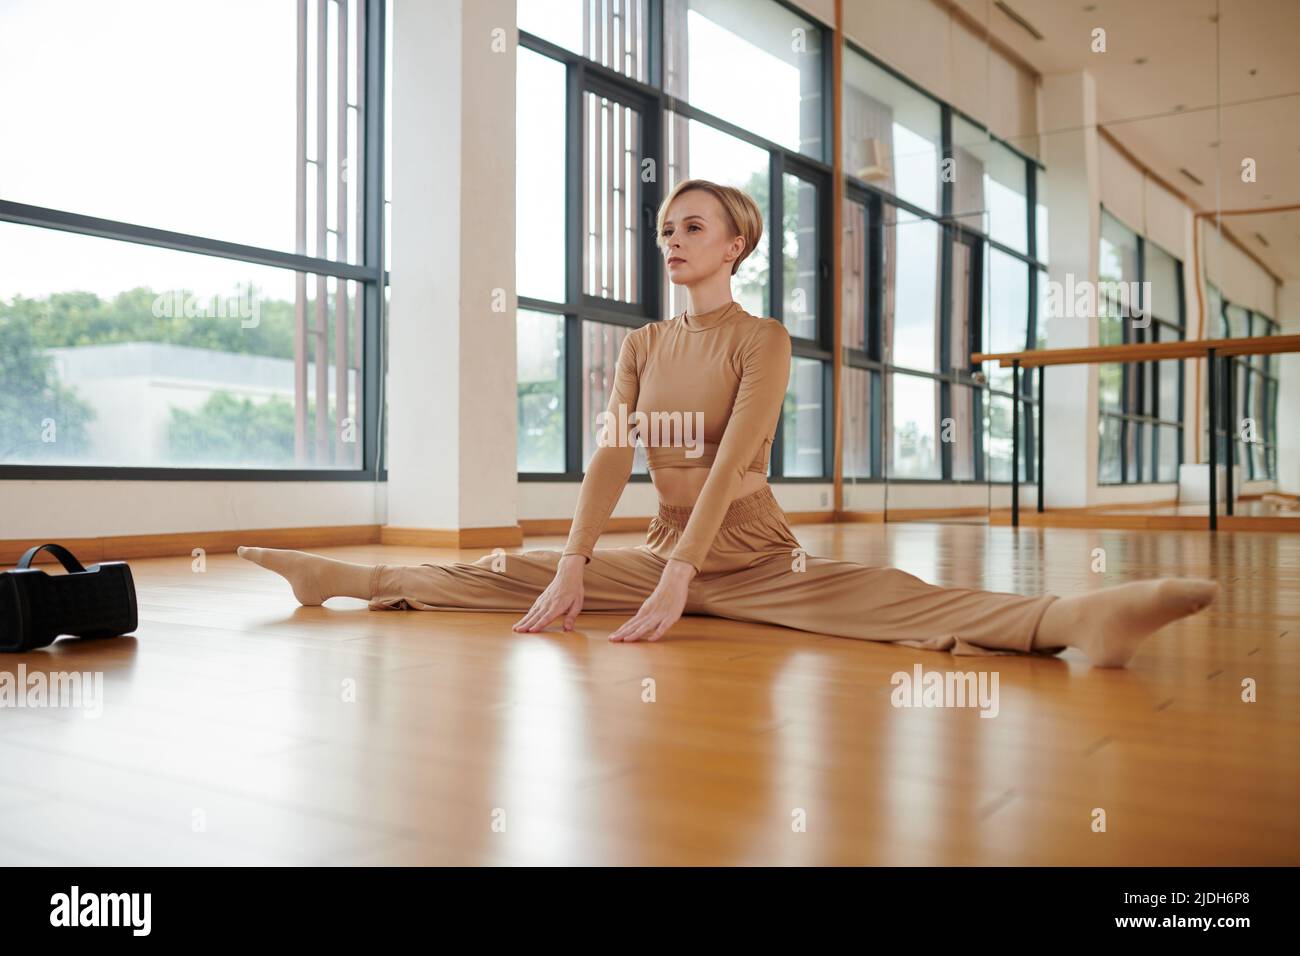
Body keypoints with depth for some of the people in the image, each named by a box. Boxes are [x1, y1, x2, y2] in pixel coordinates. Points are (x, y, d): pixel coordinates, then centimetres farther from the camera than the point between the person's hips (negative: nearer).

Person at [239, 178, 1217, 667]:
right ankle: (338, 577, 11)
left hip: (753, 556, -5)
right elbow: (613, 455, -4)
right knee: (499, 575, 3)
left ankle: (1076, 618, -49)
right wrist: (573, 566, -17)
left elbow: (733, 459, -21)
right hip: (662, 546, 5)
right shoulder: (642, 345, 7)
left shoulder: (764, 339, -8)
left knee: (894, 598, -31)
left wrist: (680, 579, -31)